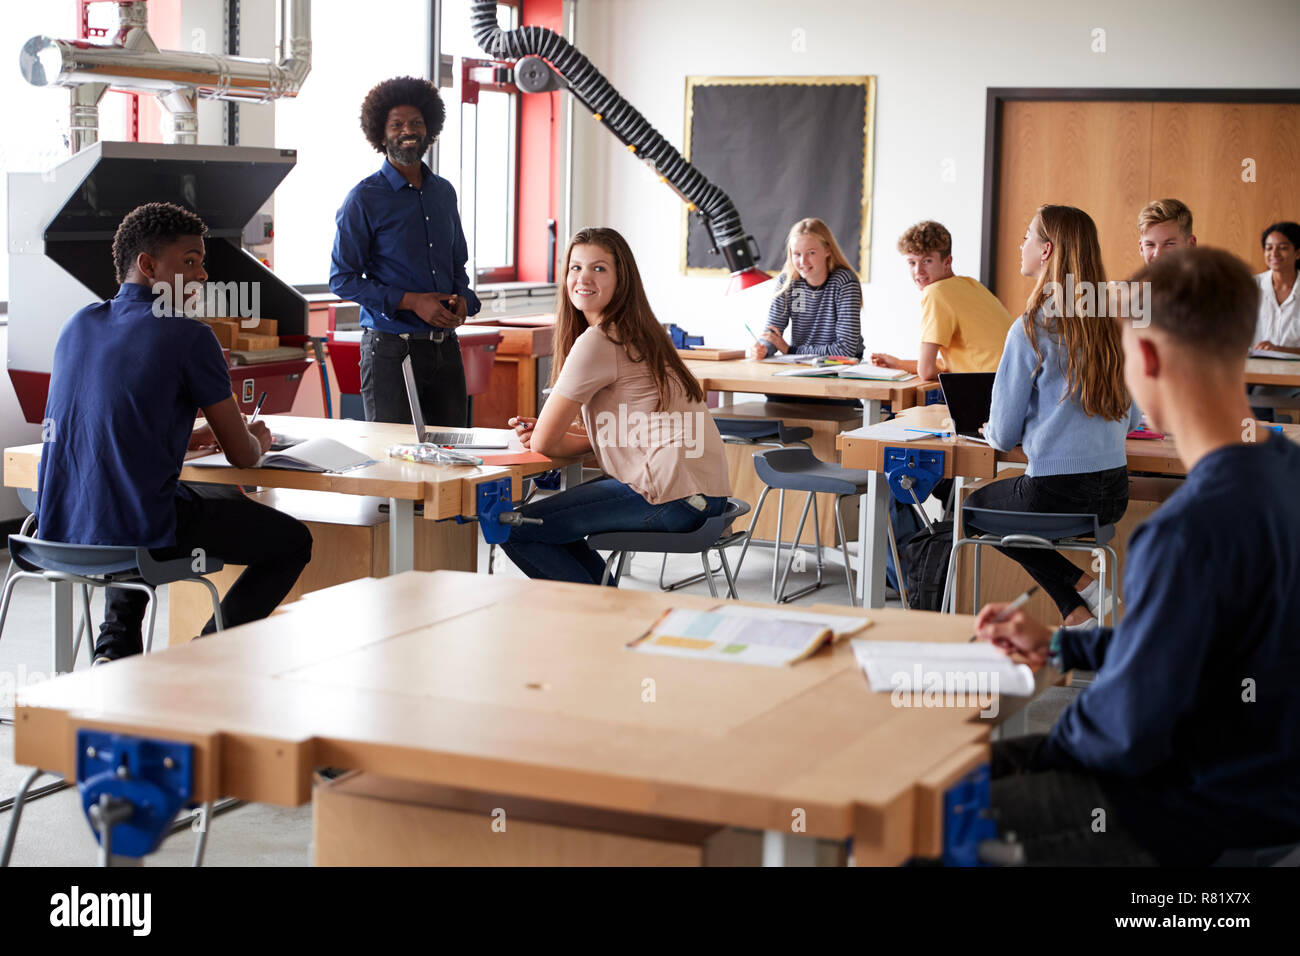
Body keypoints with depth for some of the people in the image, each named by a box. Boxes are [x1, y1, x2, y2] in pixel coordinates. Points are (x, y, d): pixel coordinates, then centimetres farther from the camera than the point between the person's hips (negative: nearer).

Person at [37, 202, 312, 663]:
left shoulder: (79, 325, 10)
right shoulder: (189, 337, -10)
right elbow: (242, 455, -2)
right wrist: (259, 440, 21)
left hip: (60, 530, 7)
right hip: (139, 532, -7)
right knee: (293, 539, 12)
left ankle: (115, 648, 23)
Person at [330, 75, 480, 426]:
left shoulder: (444, 192, 13)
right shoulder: (364, 199, -4)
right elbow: (341, 279, -7)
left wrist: (463, 300, -1)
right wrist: (411, 301, -15)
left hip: (444, 345, 5)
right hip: (391, 348, -5)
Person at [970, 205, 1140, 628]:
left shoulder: (1032, 329, -13)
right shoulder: (1112, 325, 4)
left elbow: (1003, 434, -8)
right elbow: (1132, 418, 15)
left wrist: (991, 431, 15)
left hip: (1055, 493, -6)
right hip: (1114, 495, 6)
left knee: (974, 506, 25)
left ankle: (1079, 586, 11)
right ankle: (1079, 609, 17)